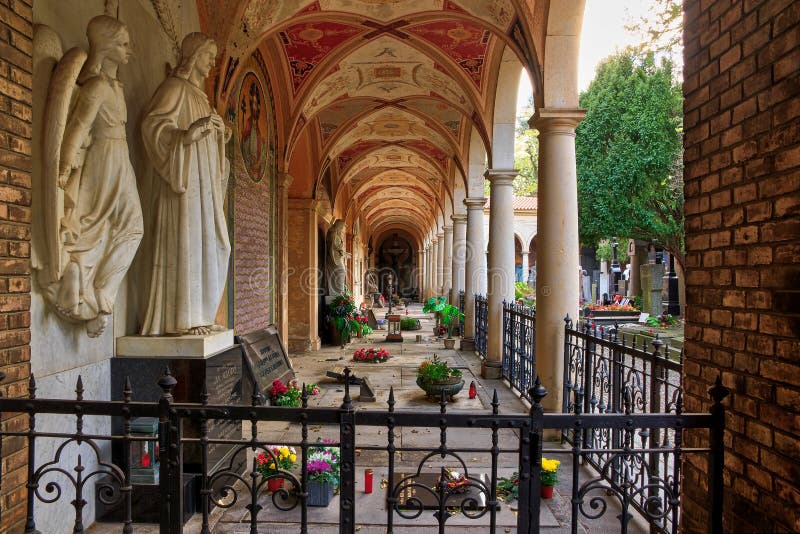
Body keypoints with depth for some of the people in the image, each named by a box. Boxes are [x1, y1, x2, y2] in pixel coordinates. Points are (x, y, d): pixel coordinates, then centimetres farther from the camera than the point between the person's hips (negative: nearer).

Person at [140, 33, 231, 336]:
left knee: (211, 248, 7)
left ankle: (197, 316, 13)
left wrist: (218, 135, 12)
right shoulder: (175, 87, -3)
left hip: (204, 185, 9)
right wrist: (187, 132, -31)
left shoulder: (197, 93, 24)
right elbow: (152, 124, -17)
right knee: (186, 245, -11)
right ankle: (180, 320, -7)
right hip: (186, 182, -9)